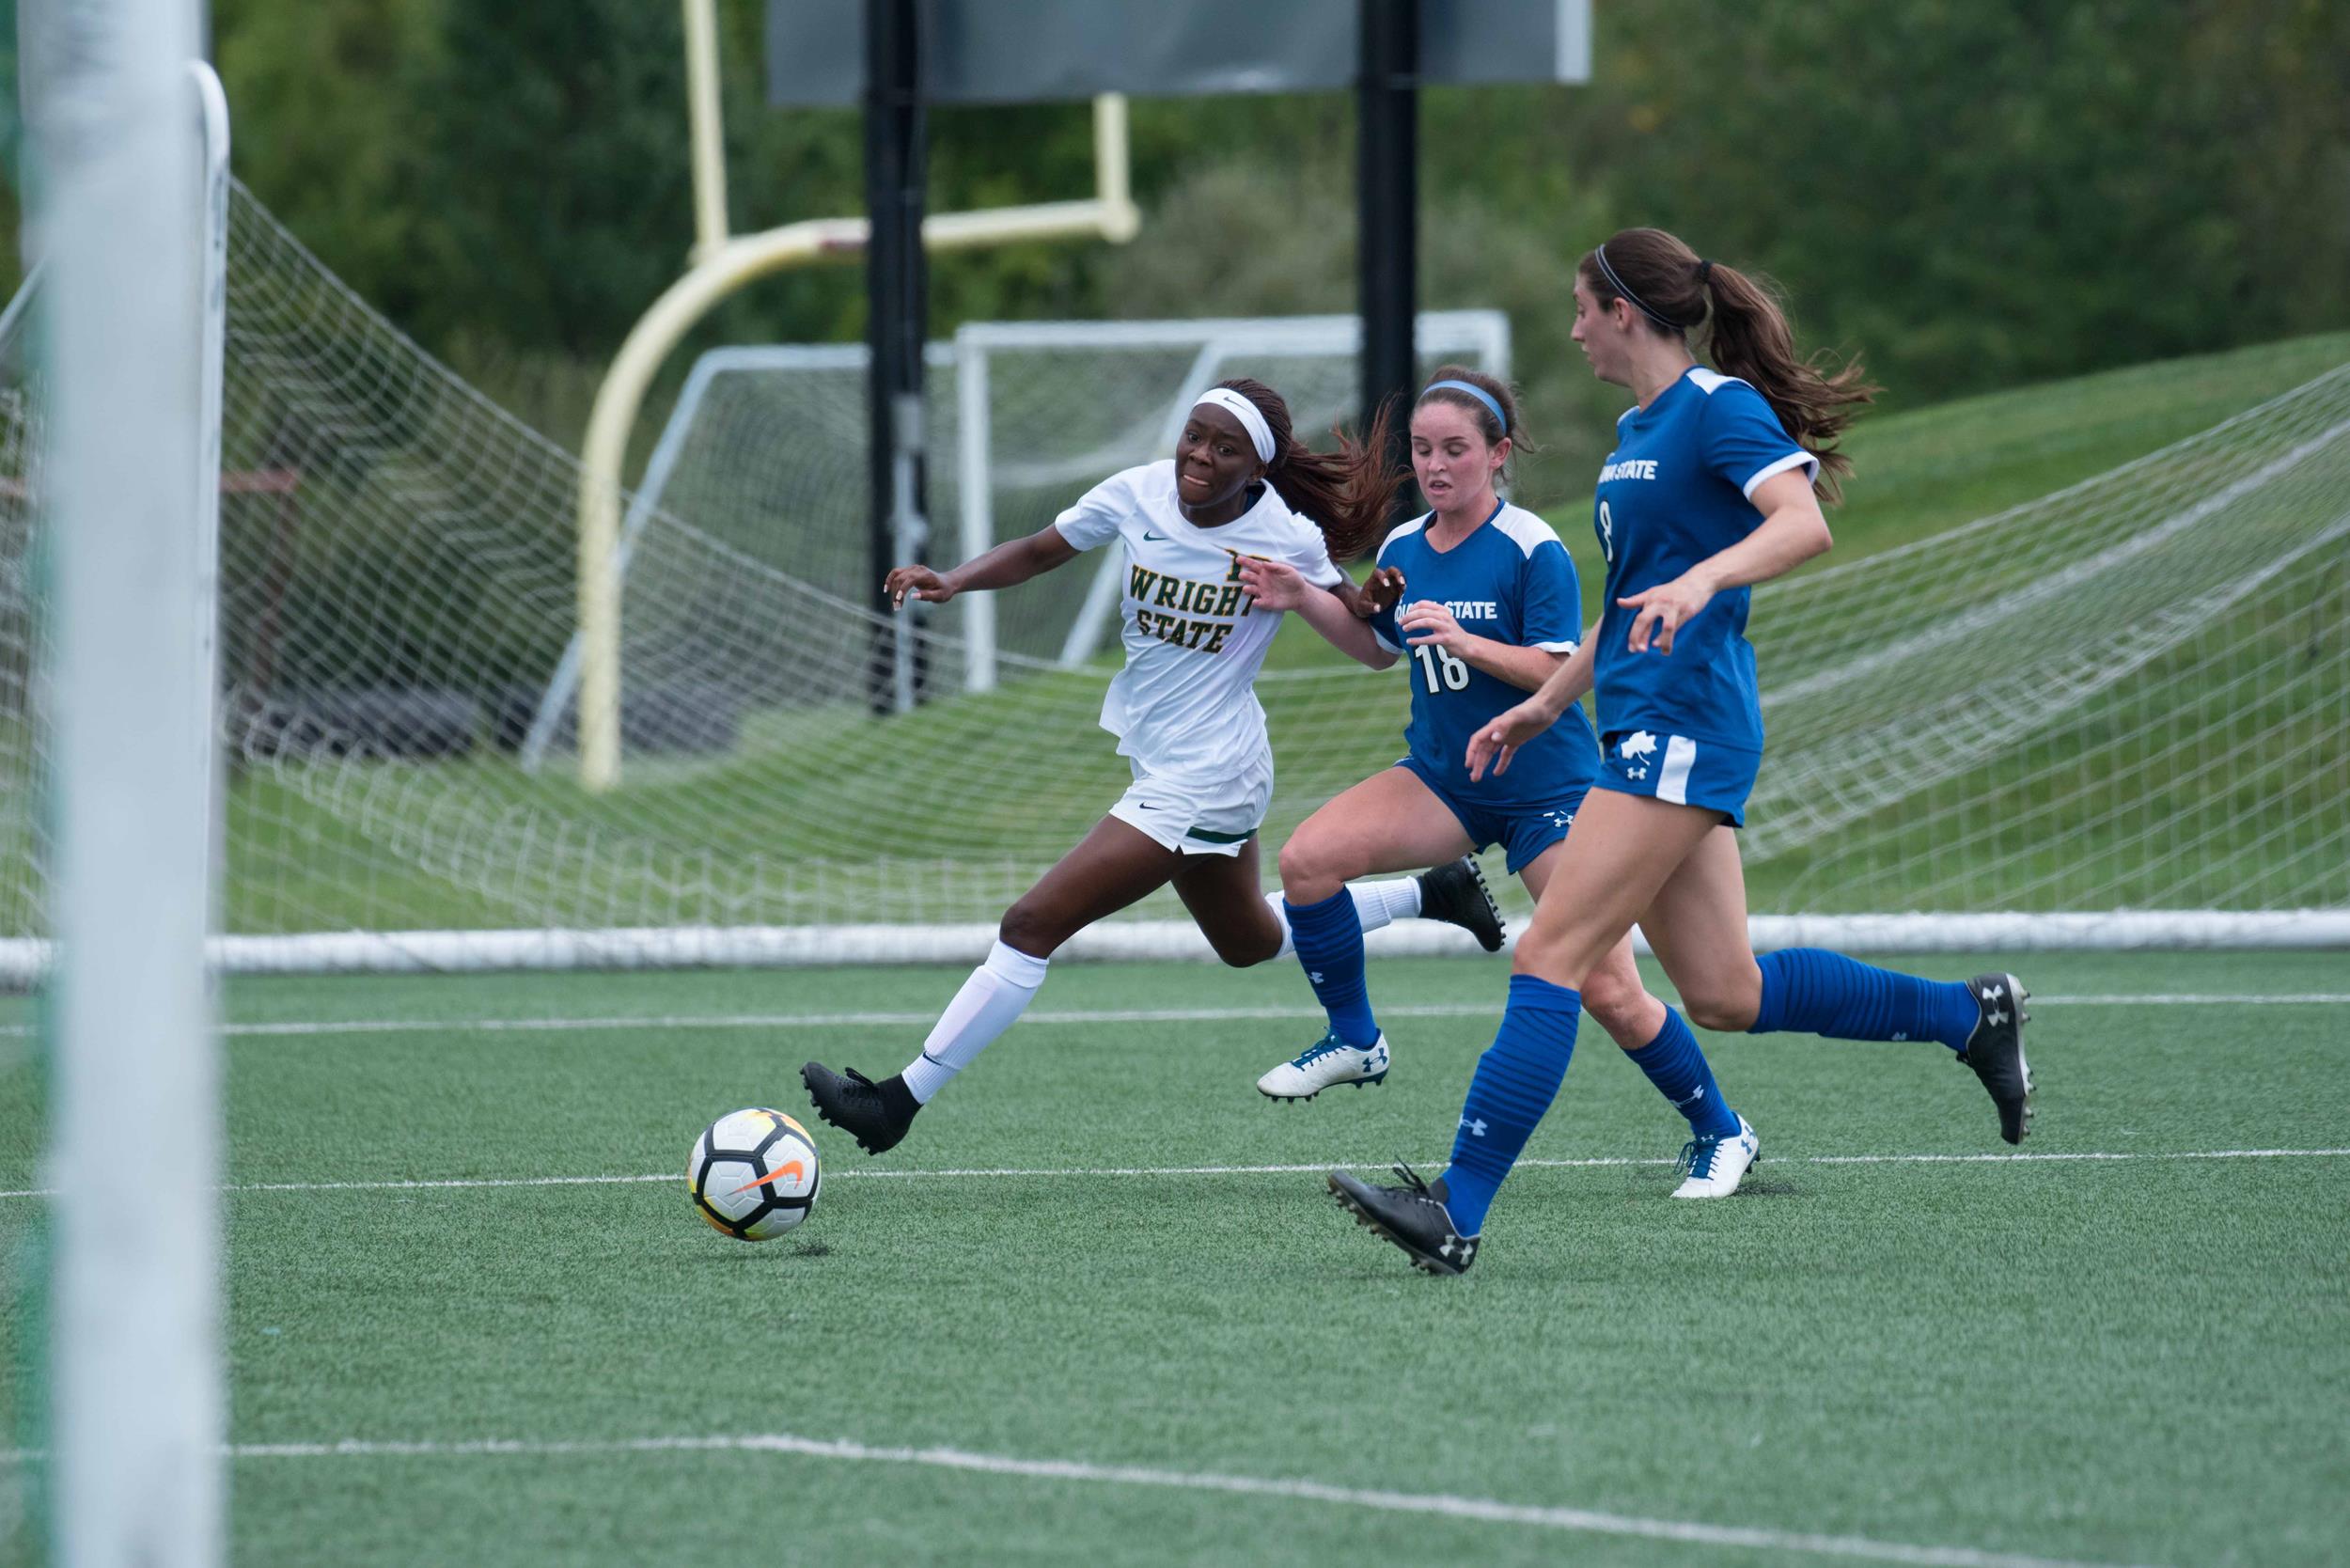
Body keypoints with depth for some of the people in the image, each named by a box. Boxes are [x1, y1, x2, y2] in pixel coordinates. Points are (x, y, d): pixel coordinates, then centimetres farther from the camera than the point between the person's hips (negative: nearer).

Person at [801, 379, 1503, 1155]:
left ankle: (899, 1102, -5)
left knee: (1032, 924, -12)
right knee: (1250, 942, 29)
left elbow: (1364, 640, -8)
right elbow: (1039, 551, 5)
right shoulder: (1140, 494, -6)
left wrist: (1376, 604, -32)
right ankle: (1431, 895, 46)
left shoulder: (1288, 540, -18)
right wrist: (951, 581, -11)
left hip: (1198, 782, -8)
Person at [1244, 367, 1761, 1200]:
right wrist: (1307, 599, 7)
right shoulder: (1403, 550, 4)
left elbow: (1560, 670, -18)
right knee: (1307, 858, -19)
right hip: (1443, 781, 5)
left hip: (1547, 787, -5)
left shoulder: (1533, 550, -14)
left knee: (1609, 993, -10)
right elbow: (1382, 648, 21)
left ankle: (1718, 1131, 11)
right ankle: (1353, 1040, 0)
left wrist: (1465, 640, -30)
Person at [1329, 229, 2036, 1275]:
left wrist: (1704, 578, -38)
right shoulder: (1637, 430, 20)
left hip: (1683, 731, -10)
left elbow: (1803, 523, -23)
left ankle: (1455, 1215, -18)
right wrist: (1546, 703, 32)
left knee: (1550, 959, -14)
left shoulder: (1719, 406, -8)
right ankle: (1968, 1014, 19)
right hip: (1646, 728, 10)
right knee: (1723, 996, 7)